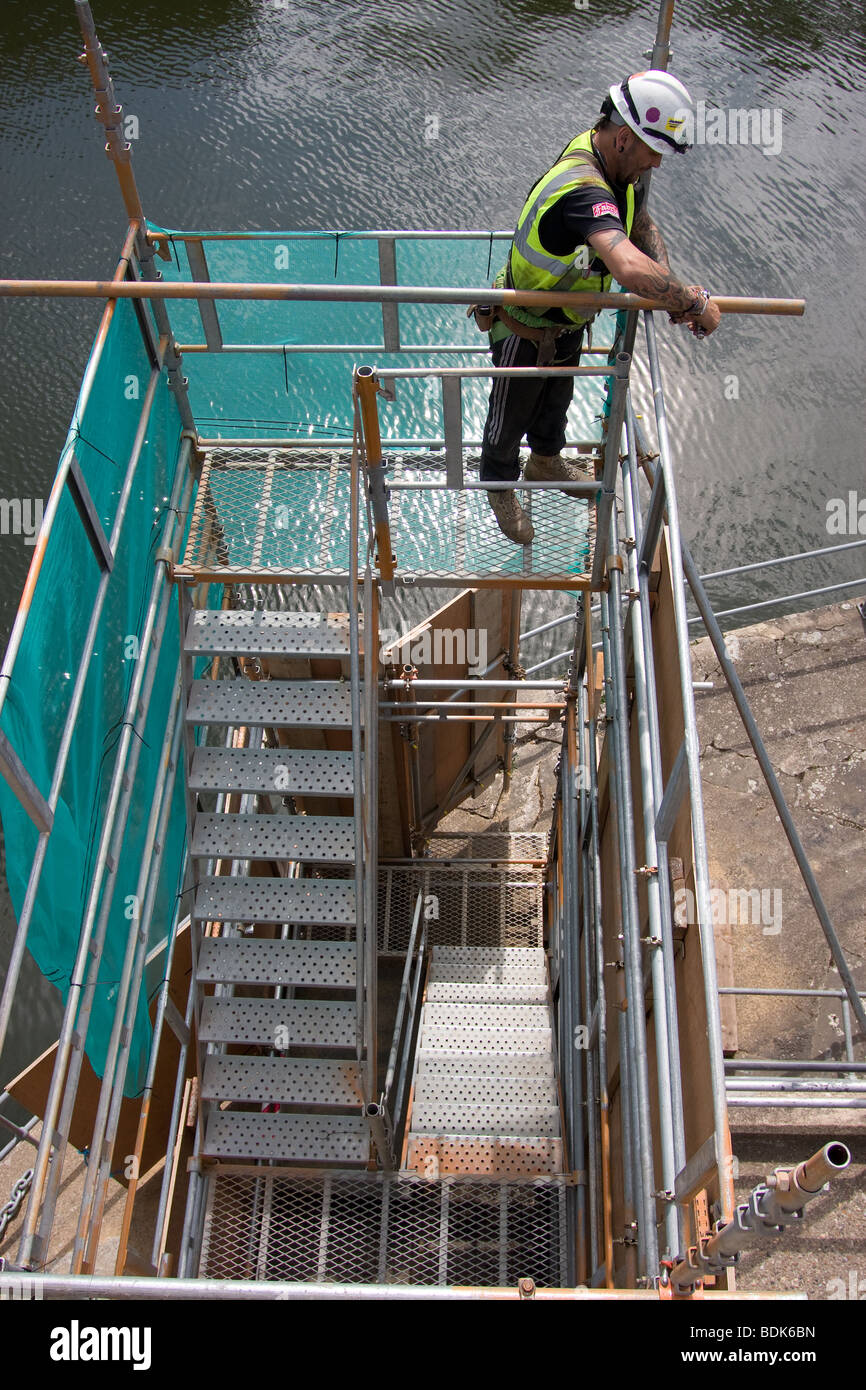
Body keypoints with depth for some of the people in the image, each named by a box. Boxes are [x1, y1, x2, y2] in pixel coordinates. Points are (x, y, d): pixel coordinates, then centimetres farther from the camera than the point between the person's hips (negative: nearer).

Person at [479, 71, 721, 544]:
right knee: (510, 414, 17)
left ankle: (545, 461, 60)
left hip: (567, 322, 9)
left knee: (557, 398, 32)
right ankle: (499, 486, 44)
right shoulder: (584, 190, -42)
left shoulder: (614, 166, -11)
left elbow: (643, 226, 5)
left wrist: (669, 284, -13)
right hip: (526, 330, -9)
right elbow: (631, 268, -59)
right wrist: (696, 303, -44)